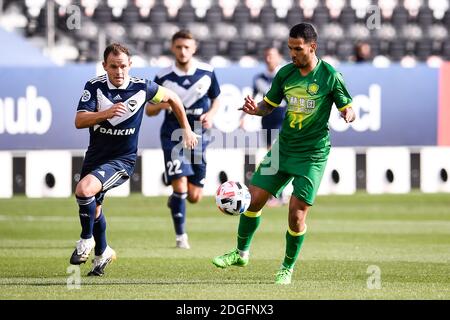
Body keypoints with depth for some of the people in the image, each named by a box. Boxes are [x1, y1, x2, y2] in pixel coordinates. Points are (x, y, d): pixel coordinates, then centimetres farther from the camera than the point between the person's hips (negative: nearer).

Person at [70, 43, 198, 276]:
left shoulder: (142, 87, -12)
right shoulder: (94, 86, -9)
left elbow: (172, 98, 8)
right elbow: (79, 121, -20)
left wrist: (186, 130, 12)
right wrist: (106, 113, -37)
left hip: (122, 159, -4)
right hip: (95, 155, 4)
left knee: (84, 189, -28)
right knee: (93, 206, 17)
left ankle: (86, 240, -5)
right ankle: (102, 253, 43)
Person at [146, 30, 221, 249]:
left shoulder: (207, 73, -1)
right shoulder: (163, 77, -5)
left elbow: (216, 99, 14)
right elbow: (149, 110, 3)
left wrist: (211, 114, -7)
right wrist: (162, 105, -20)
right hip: (173, 136, -2)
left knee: (194, 196, 3)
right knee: (180, 186, -16)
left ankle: (175, 198, 40)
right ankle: (180, 235, 0)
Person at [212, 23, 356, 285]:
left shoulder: (330, 76, -11)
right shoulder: (285, 73, 2)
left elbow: (349, 110, -5)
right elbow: (269, 105, 12)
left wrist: (348, 115, -29)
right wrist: (255, 109, -11)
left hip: (312, 154, -5)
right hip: (283, 148, 5)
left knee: (297, 213, -8)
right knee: (253, 198, 1)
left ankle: (288, 268, 12)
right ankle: (241, 253, 22)